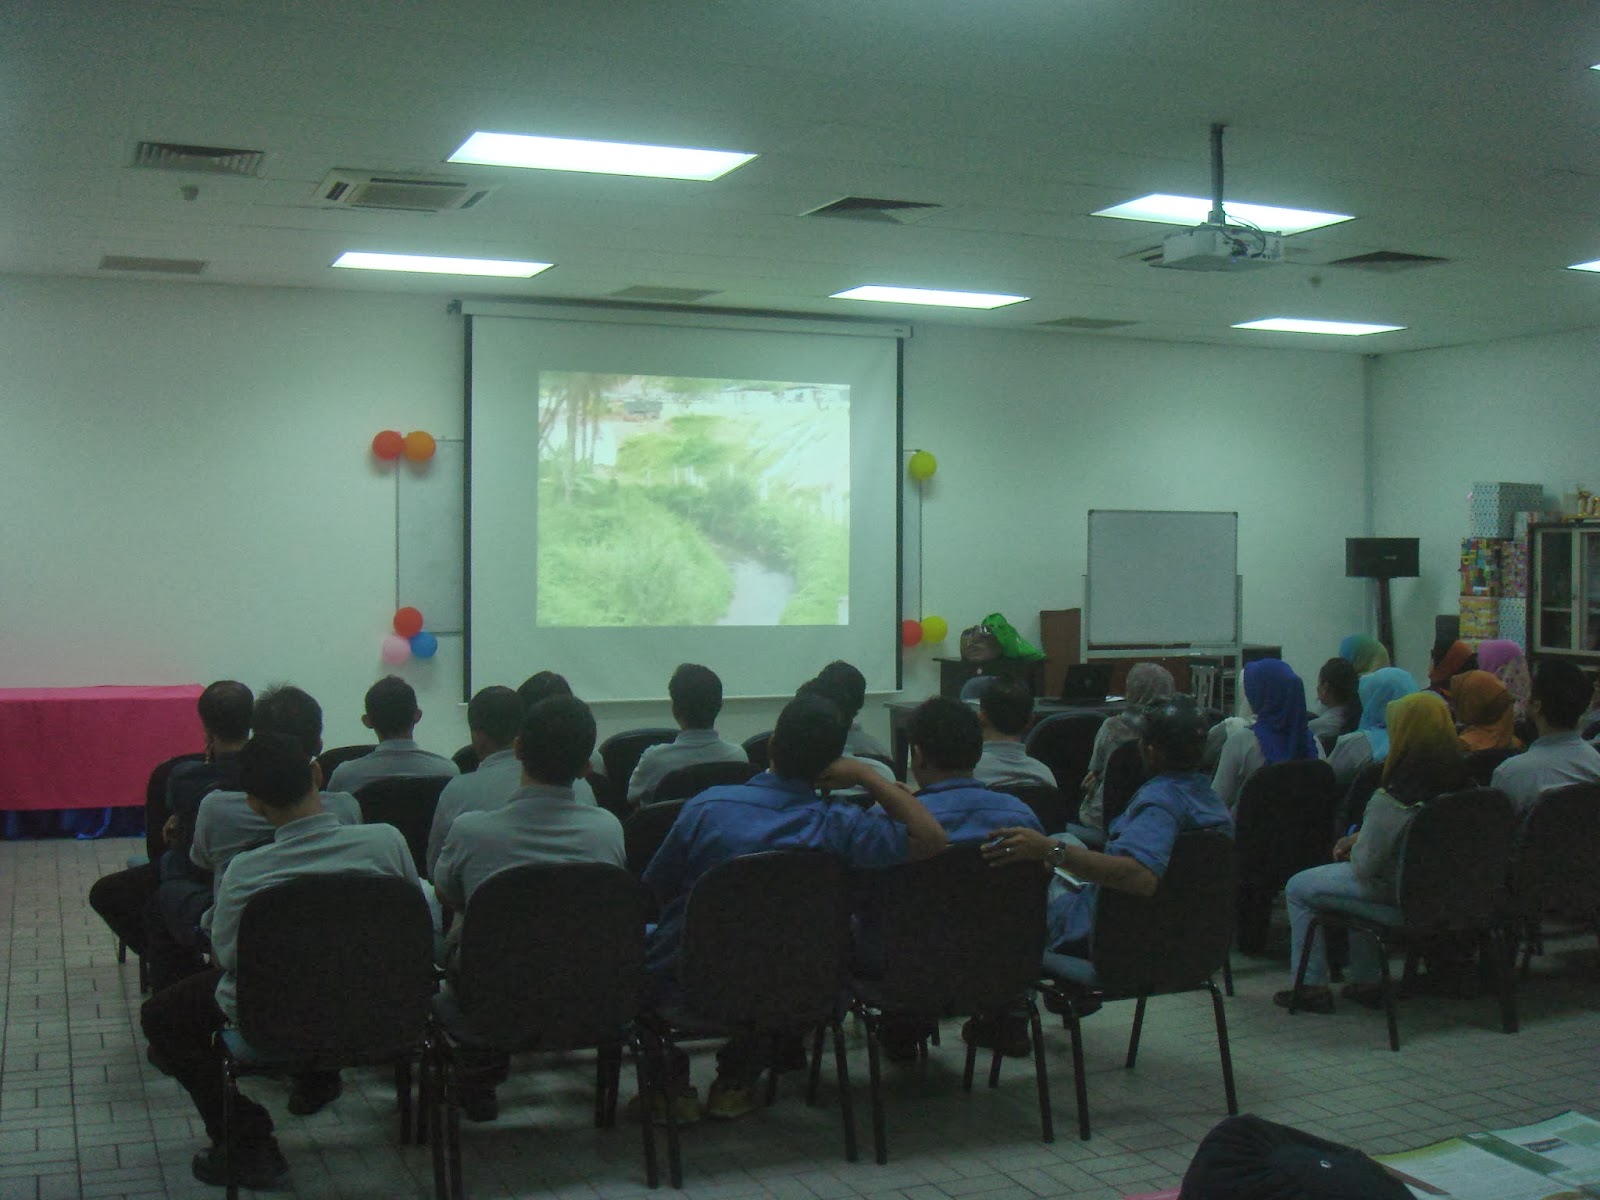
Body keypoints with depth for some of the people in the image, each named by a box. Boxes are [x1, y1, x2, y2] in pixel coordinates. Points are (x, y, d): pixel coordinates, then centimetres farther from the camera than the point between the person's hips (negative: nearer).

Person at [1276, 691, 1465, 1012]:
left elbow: (1364, 865, -20)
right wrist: (1359, 840, 8)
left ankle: (1311, 986, 17)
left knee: (1298, 889, 11)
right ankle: (1365, 980, 37)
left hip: (1401, 901, -7)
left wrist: (1352, 850, 2)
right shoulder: (1462, 783, -7)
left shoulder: (1391, 799, -29)